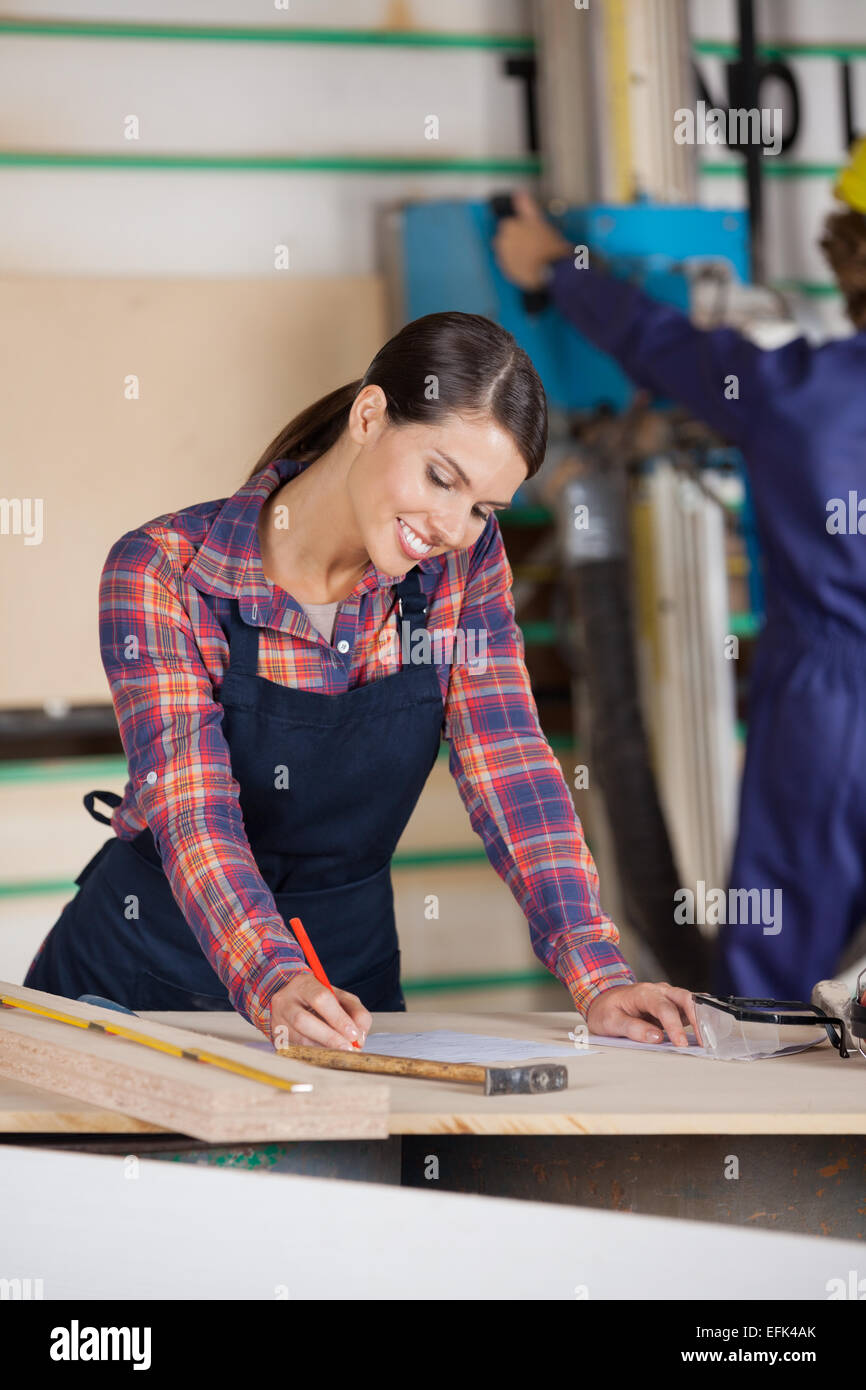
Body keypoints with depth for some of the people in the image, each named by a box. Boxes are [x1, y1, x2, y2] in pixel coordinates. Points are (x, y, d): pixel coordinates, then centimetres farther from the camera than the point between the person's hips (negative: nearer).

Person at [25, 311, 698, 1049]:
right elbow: (193, 815, -23)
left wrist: (600, 980, -23)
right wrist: (276, 985, -40)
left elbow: (512, 773, -9)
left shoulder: (466, 564, -3)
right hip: (138, 980, -2)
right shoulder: (163, 572, -15)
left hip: (350, 969, 2)